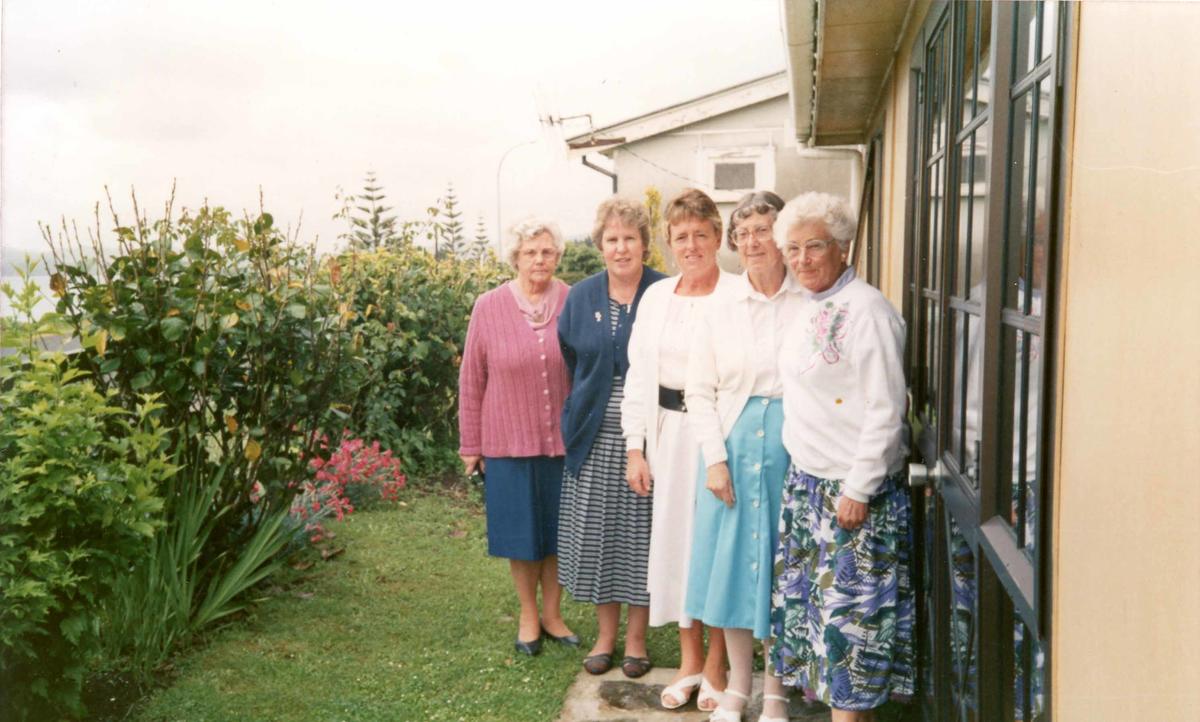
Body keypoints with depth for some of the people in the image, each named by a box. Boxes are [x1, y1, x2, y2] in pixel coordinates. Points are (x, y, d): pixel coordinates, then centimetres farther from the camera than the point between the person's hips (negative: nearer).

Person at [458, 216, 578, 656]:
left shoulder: (574, 304, -4)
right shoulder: (488, 308, -6)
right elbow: (471, 381, 0)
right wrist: (470, 445, 2)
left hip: (563, 439, 1)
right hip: (509, 440, -1)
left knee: (557, 530, 14)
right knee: (521, 533, 12)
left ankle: (552, 614, 32)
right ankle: (528, 616, 31)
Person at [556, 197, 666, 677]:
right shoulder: (581, 297, 6)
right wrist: (583, 409, 10)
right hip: (595, 437, 3)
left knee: (641, 533, 4)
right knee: (595, 532, 8)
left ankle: (636, 638, 20)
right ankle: (605, 634, 25)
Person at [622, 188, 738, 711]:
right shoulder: (656, 296, 8)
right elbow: (638, 373, 9)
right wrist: (635, 447, 6)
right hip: (670, 433, 5)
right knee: (674, 538, 11)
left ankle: (715, 666, 22)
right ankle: (688, 662, 28)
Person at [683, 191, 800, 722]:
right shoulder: (720, 310, 4)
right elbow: (699, 391, 5)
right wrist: (714, 458, -4)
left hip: (791, 446, -2)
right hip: (732, 447, 2)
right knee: (733, 558, 8)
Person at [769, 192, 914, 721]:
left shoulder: (865, 309, -15)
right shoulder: (810, 310, 11)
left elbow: (885, 410, -18)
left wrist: (858, 489, -19)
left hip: (851, 488, -9)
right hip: (806, 480, 9)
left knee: (849, 606, -1)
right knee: (808, 596, 13)